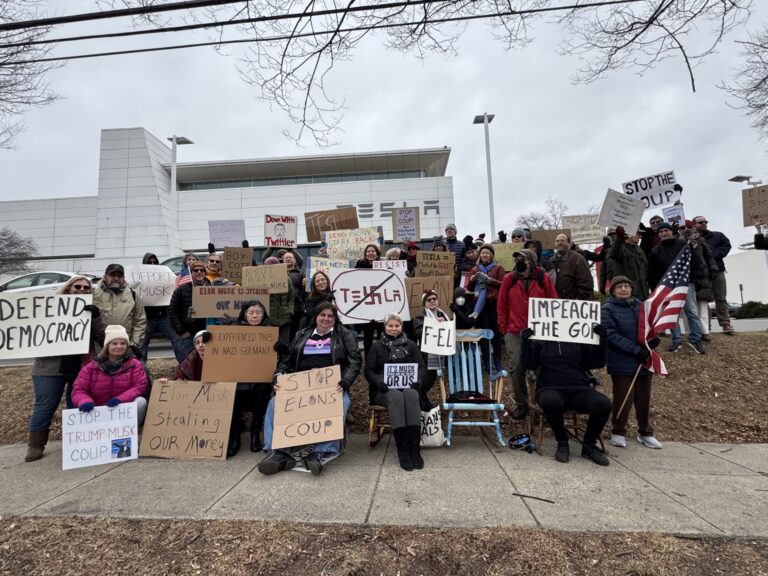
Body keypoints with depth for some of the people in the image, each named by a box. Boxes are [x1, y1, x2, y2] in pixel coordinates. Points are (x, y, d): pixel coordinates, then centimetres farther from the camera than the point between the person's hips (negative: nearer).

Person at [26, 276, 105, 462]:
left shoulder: (92, 310, 7)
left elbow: (103, 338, -4)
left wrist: (96, 316, -16)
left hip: (82, 366, 1)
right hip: (51, 366, -1)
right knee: (45, 405, 5)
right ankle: (35, 445, 19)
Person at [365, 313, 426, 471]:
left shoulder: (410, 345, 19)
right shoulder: (376, 346, 15)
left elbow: (422, 366, 10)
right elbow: (369, 370, 5)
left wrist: (418, 379, -13)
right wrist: (378, 382, -17)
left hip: (408, 386, 1)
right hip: (384, 389, -1)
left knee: (411, 396, -35)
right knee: (396, 396, -36)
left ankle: (415, 448, -38)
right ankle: (402, 450, -37)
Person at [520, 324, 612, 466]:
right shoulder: (540, 341, 8)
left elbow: (596, 363, 8)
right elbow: (529, 364, -1)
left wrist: (601, 339, -2)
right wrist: (526, 342, -14)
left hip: (580, 389, 3)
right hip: (551, 389, -2)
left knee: (604, 404, -27)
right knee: (551, 402, -38)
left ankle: (589, 446, -1)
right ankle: (562, 443, -9)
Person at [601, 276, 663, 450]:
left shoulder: (640, 305, 5)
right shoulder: (608, 309, -9)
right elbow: (612, 335, -16)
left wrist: (653, 340, -9)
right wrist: (636, 350, -22)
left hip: (644, 361, 5)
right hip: (622, 362, -5)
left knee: (644, 399, 15)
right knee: (623, 399, 2)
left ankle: (645, 433, 31)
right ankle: (618, 432, 20)